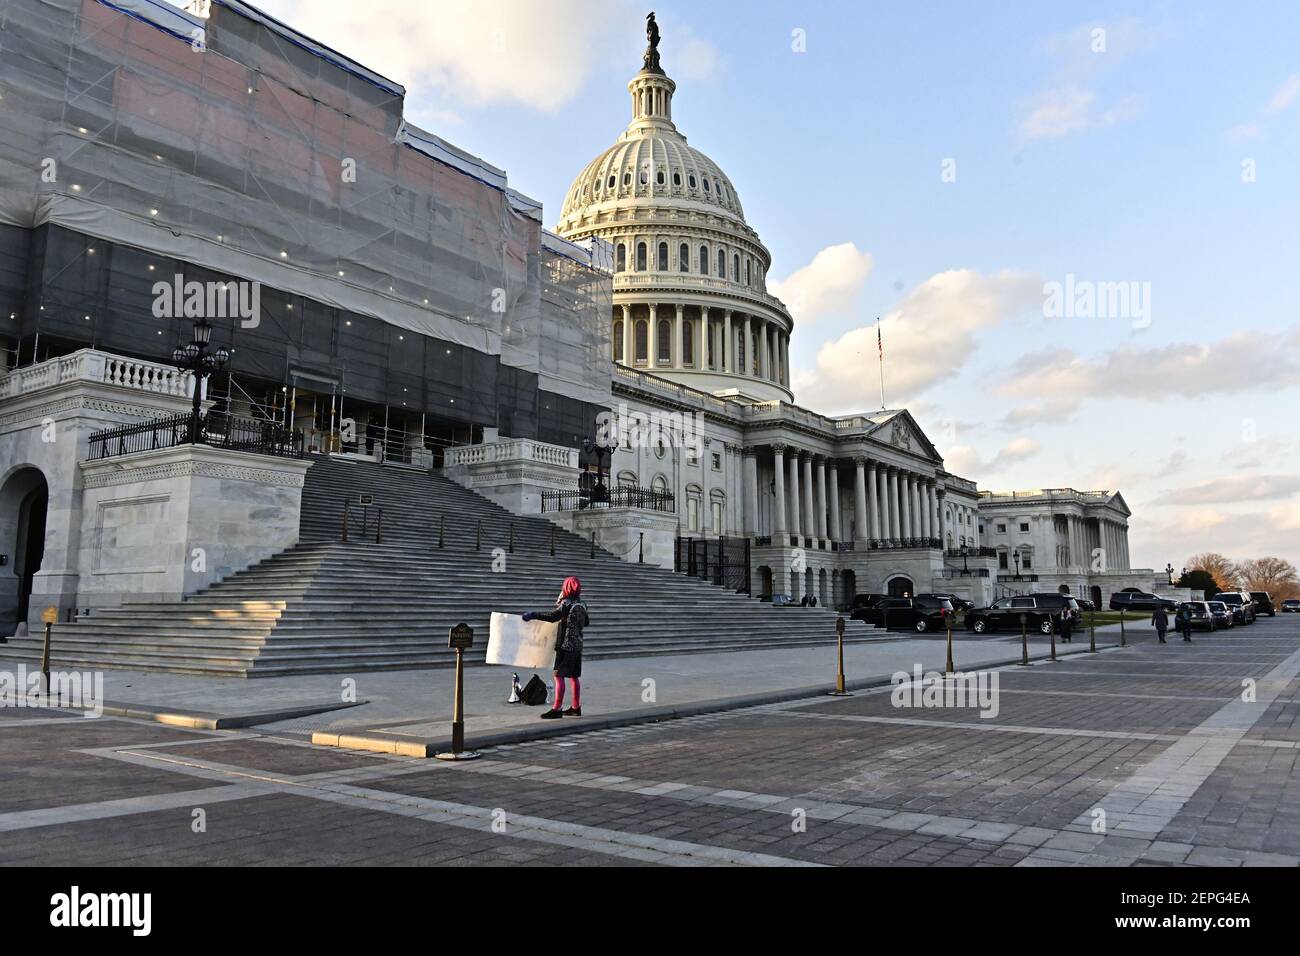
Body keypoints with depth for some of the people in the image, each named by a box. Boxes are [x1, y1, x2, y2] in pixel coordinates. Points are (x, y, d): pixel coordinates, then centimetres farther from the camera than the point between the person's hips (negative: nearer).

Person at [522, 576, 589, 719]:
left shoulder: (567, 604, -15)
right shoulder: (582, 605, 10)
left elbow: (552, 616, -27)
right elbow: (586, 621, 23)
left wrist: (533, 614, -23)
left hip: (566, 644, -8)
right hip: (577, 645, 8)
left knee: (559, 675, -7)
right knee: (574, 676, 14)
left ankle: (557, 708, -9)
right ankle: (576, 707, 19)